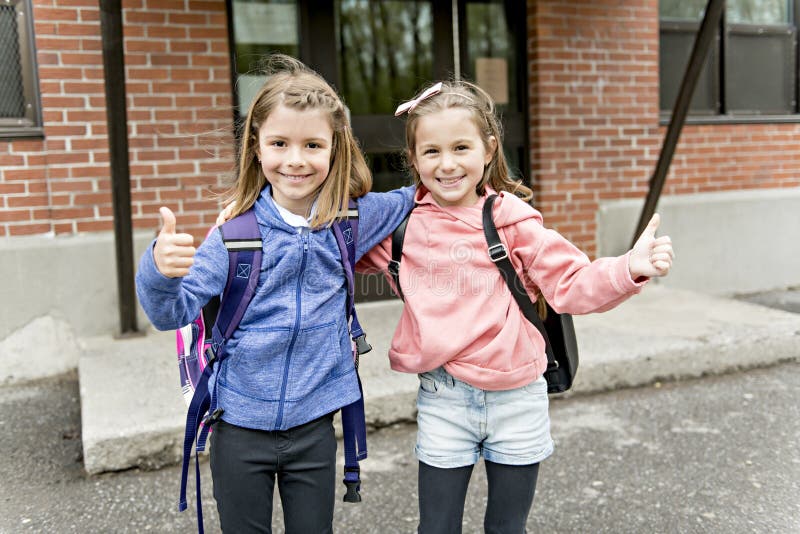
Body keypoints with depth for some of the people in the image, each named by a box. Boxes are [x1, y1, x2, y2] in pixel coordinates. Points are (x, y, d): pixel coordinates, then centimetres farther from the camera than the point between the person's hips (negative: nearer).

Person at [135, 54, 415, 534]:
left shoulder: (353, 219, -4)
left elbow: (414, 200, 15)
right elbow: (174, 312, -13)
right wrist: (160, 270, -33)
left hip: (314, 423, 2)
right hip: (241, 425, -1)